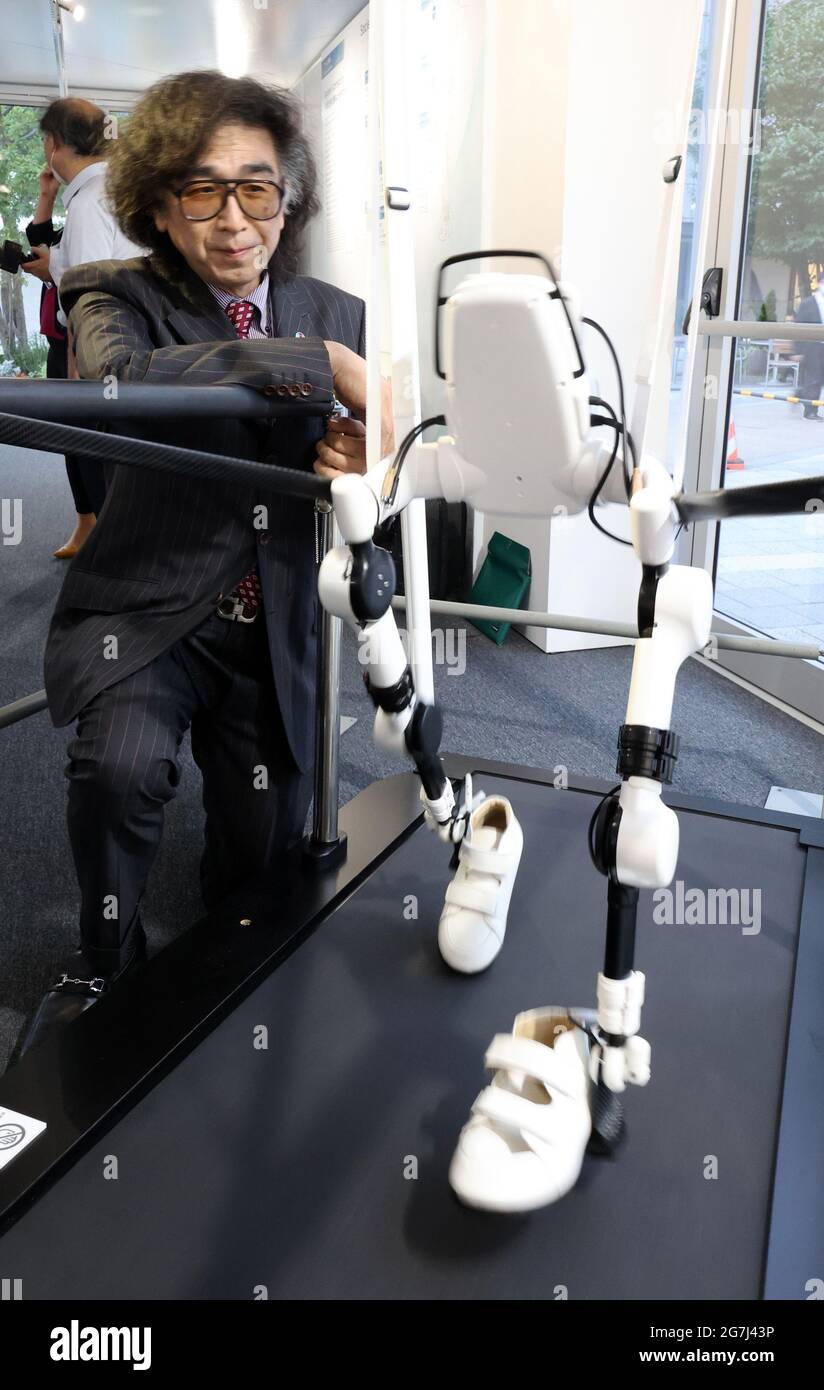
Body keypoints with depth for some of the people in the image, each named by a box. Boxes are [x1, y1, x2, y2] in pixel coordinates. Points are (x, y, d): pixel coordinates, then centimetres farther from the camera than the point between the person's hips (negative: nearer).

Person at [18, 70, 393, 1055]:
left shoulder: (339, 315, 6)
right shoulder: (117, 298, -5)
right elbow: (118, 380, -30)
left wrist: (358, 466, -13)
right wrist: (319, 364, -32)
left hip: (274, 632, 4)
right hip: (143, 613, -3)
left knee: (266, 861, 9)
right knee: (122, 766, -30)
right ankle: (105, 961, 1)